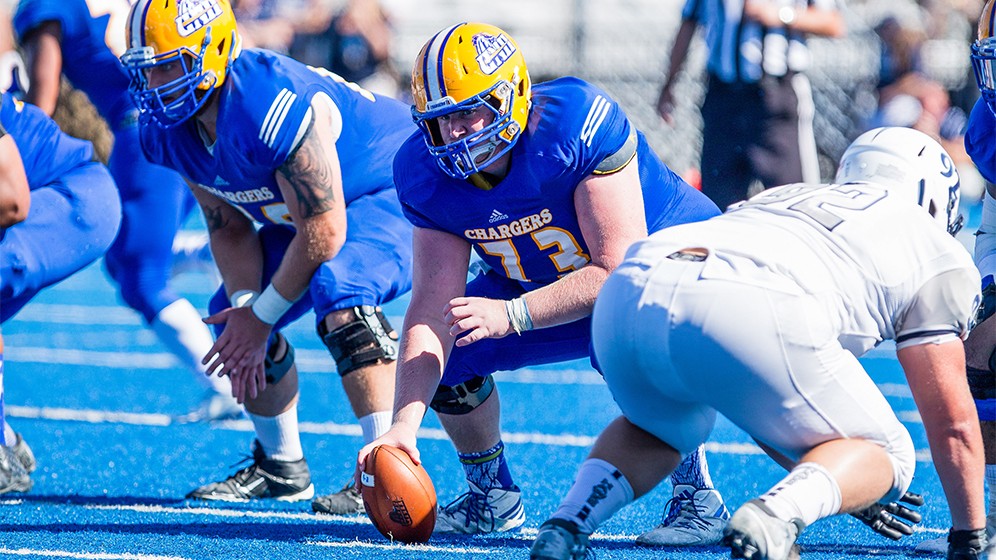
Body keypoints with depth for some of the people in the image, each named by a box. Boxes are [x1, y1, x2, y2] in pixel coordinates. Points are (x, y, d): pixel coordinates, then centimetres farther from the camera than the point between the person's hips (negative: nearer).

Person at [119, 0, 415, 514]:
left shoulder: (277, 109, -37)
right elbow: (229, 229, 3)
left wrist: (261, 316, -18)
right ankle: (282, 468, 26)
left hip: (393, 191, -9)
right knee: (232, 319, 6)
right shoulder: (168, 128, -9)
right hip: (305, 212, 9)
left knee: (337, 288, -34)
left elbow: (323, 233, -29)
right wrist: (244, 306, -14)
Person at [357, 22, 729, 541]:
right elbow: (433, 305, -18)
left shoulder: (579, 124, -36)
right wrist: (405, 422, -31)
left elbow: (622, 270, -34)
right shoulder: (427, 172, -17)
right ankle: (492, 498, 18)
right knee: (443, 352, -7)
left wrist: (509, 315, -41)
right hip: (544, 283, 6)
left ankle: (697, 498, -14)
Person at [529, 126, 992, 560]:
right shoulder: (935, 248, 27)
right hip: (750, 316, -6)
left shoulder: (782, 198, 43)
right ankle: (773, 518, -13)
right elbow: (951, 418, 24)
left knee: (658, 429, 38)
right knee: (883, 456, 17)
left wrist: (840, 487, 57)